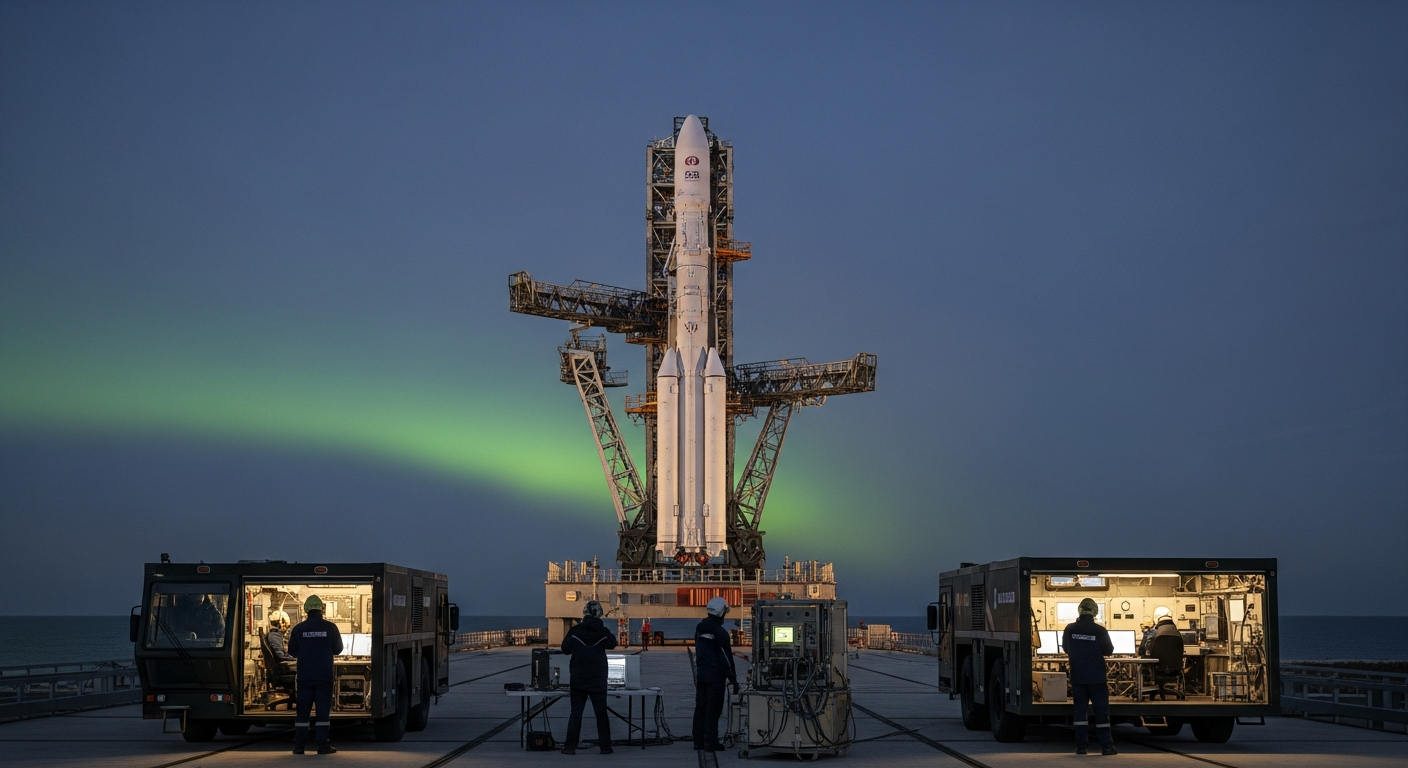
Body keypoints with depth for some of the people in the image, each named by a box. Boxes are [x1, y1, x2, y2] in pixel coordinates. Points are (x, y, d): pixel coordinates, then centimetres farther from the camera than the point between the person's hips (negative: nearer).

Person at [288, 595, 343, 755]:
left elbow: (292, 651, 5)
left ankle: (298, 745, 5)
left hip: (304, 676, 1)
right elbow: (338, 649, 6)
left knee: (303, 711, 6)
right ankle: (323, 745, -1)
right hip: (324, 676, -1)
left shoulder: (299, 628, -2)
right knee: (323, 710, 2)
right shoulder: (330, 627, -3)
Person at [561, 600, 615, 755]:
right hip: (598, 680, 0)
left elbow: (565, 649, 2)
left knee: (576, 713, 5)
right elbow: (612, 644, 13)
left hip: (578, 679, 0)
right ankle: (605, 746, 9)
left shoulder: (575, 631, -8)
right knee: (601, 713, 7)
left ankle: (570, 746, 2)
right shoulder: (604, 632, -6)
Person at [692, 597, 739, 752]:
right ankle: (710, 742, -2)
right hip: (715, 675, -7)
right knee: (713, 709, -3)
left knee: (700, 707, 11)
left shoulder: (700, 629, 8)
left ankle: (698, 741, 16)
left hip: (701, 673, 7)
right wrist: (733, 679, -10)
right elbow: (726, 657, -15)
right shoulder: (720, 633, -16)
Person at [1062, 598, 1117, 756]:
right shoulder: (1099, 630, -13)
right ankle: (1106, 746, 1)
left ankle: (1081, 745, 5)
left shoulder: (1070, 629, -4)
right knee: (1101, 710, 3)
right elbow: (1109, 650, 0)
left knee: (1080, 709, 8)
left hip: (1077, 677, 2)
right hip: (1096, 677, -2)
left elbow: (1066, 648, 11)